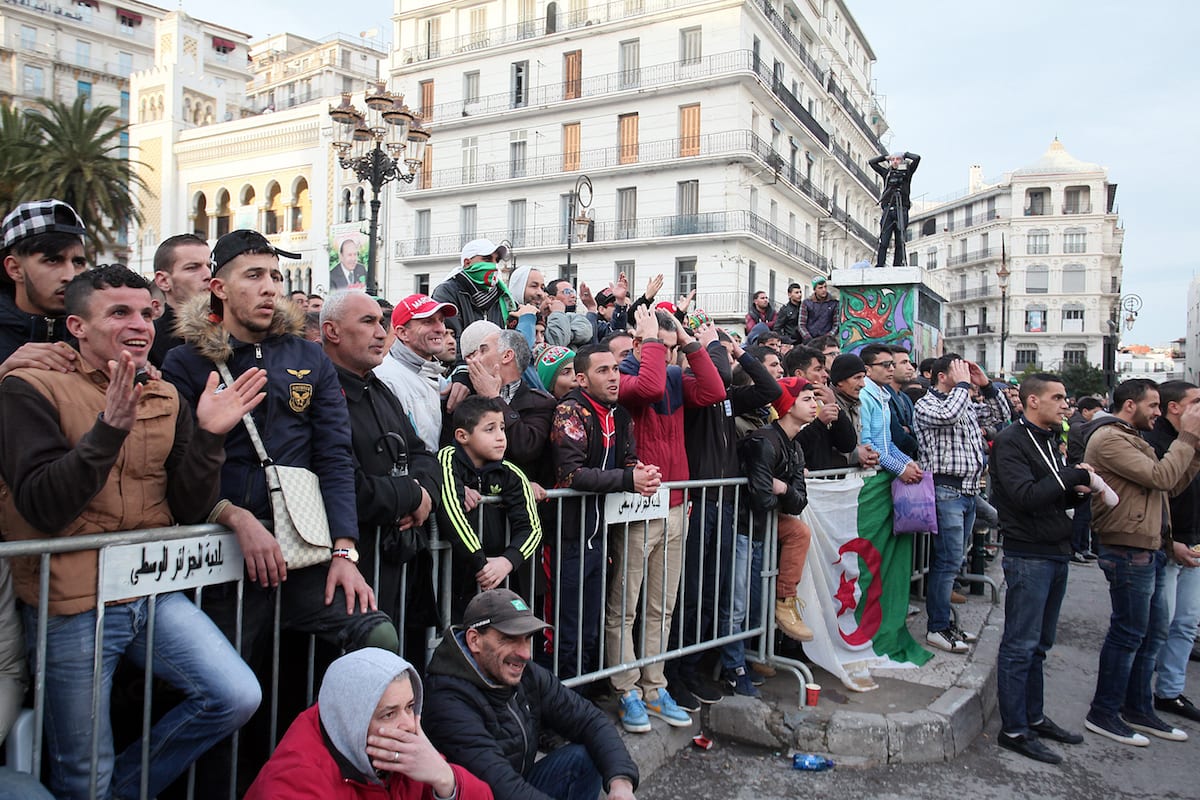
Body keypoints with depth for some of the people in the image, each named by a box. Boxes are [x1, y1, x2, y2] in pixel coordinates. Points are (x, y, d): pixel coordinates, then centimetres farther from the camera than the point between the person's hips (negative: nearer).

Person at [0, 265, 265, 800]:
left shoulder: (165, 398, 7)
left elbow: (189, 510, 1)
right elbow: (43, 509, -18)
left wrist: (208, 435, -14)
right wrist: (110, 427, -28)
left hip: (153, 593, 4)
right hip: (71, 606, -4)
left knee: (239, 698, -7)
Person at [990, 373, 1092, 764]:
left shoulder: (1048, 441, 17)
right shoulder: (1010, 441, -12)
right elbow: (1026, 496, -23)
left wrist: (1077, 492, 1)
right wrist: (1075, 475, -16)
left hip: (1056, 553, 9)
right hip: (1028, 555, -9)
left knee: (1039, 643, 17)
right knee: (1020, 645, -2)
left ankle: (1034, 717, 28)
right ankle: (1014, 729, 6)